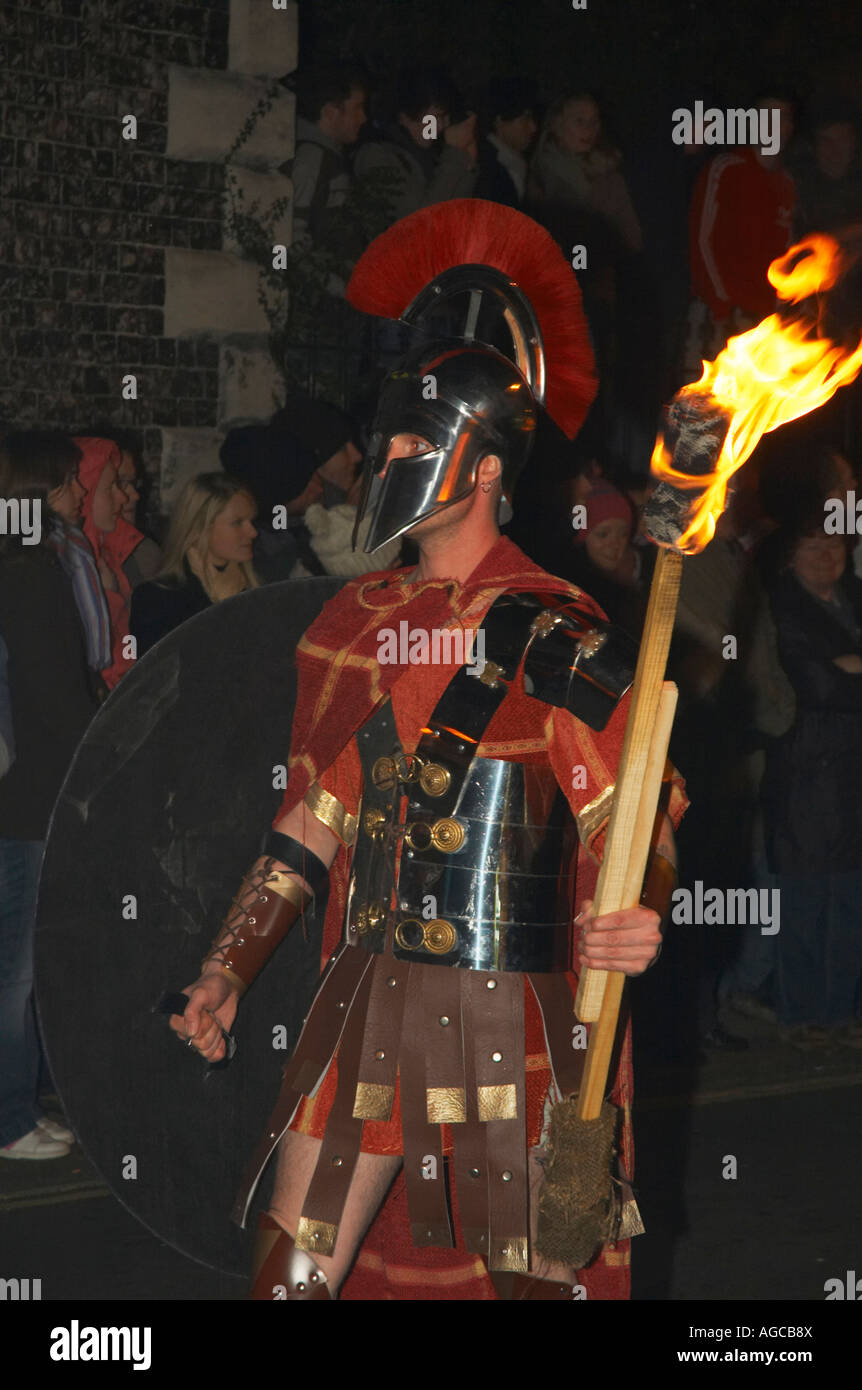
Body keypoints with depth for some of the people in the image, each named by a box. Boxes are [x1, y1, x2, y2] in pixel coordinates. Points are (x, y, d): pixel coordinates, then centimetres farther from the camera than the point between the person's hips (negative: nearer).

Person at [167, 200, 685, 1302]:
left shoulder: (555, 640, -9)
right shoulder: (359, 623, 10)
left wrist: (636, 923, -36)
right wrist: (228, 970, 13)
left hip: (509, 1015, -5)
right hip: (366, 1003, 5)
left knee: (531, 1277, 5)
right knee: (290, 1273, 5)